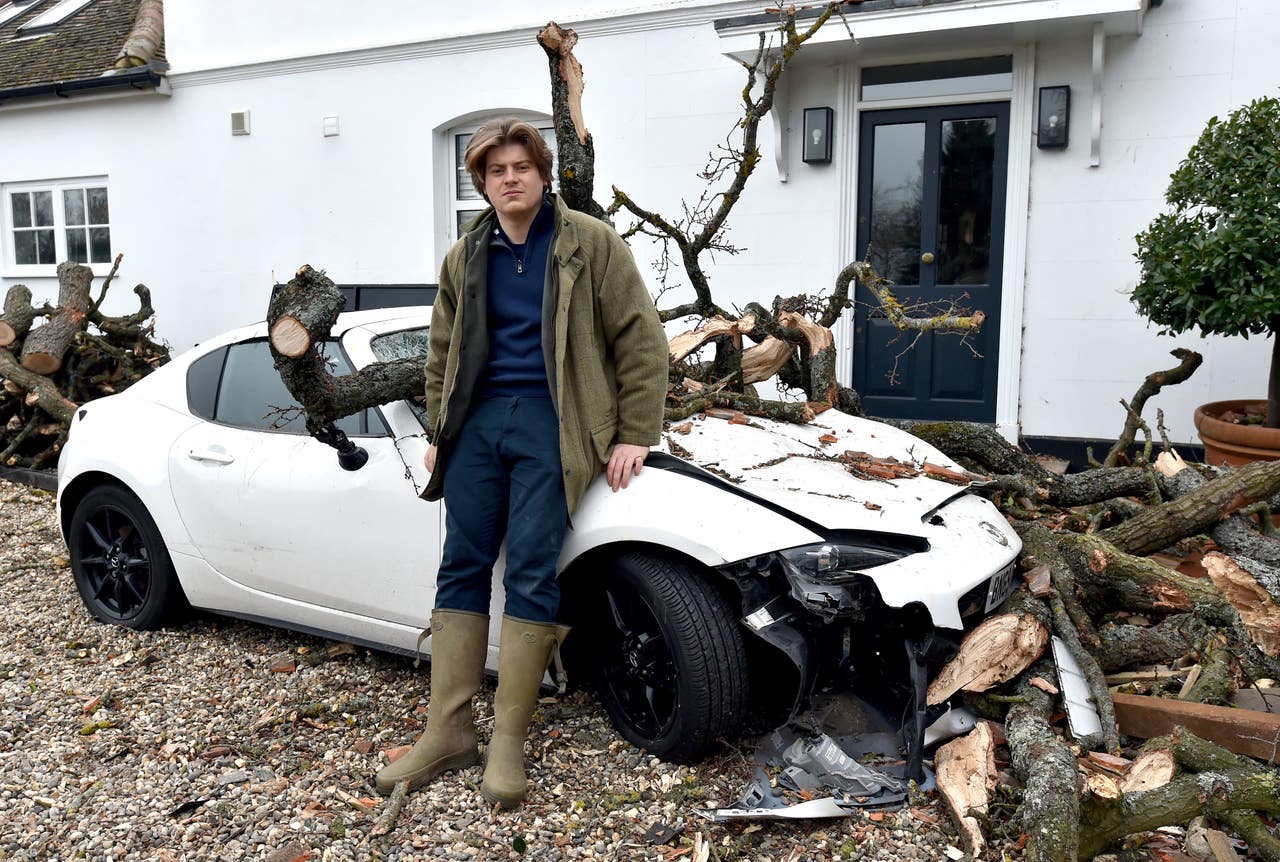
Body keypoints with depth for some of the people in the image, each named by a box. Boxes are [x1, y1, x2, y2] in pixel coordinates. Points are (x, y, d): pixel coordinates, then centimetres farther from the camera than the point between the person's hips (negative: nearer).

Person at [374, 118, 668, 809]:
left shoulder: (589, 244, -1)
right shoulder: (465, 258, 14)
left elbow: (640, 338, -3)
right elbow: (442, 353, 22)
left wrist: (635, 434, -9)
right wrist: (440, 431, 15)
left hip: (550, 422, -5)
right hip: (479, 420, 5)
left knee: (530, 576, -7)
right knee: (462, 568, 4)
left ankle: (508, 742, 5)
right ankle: (447, 731, 13)